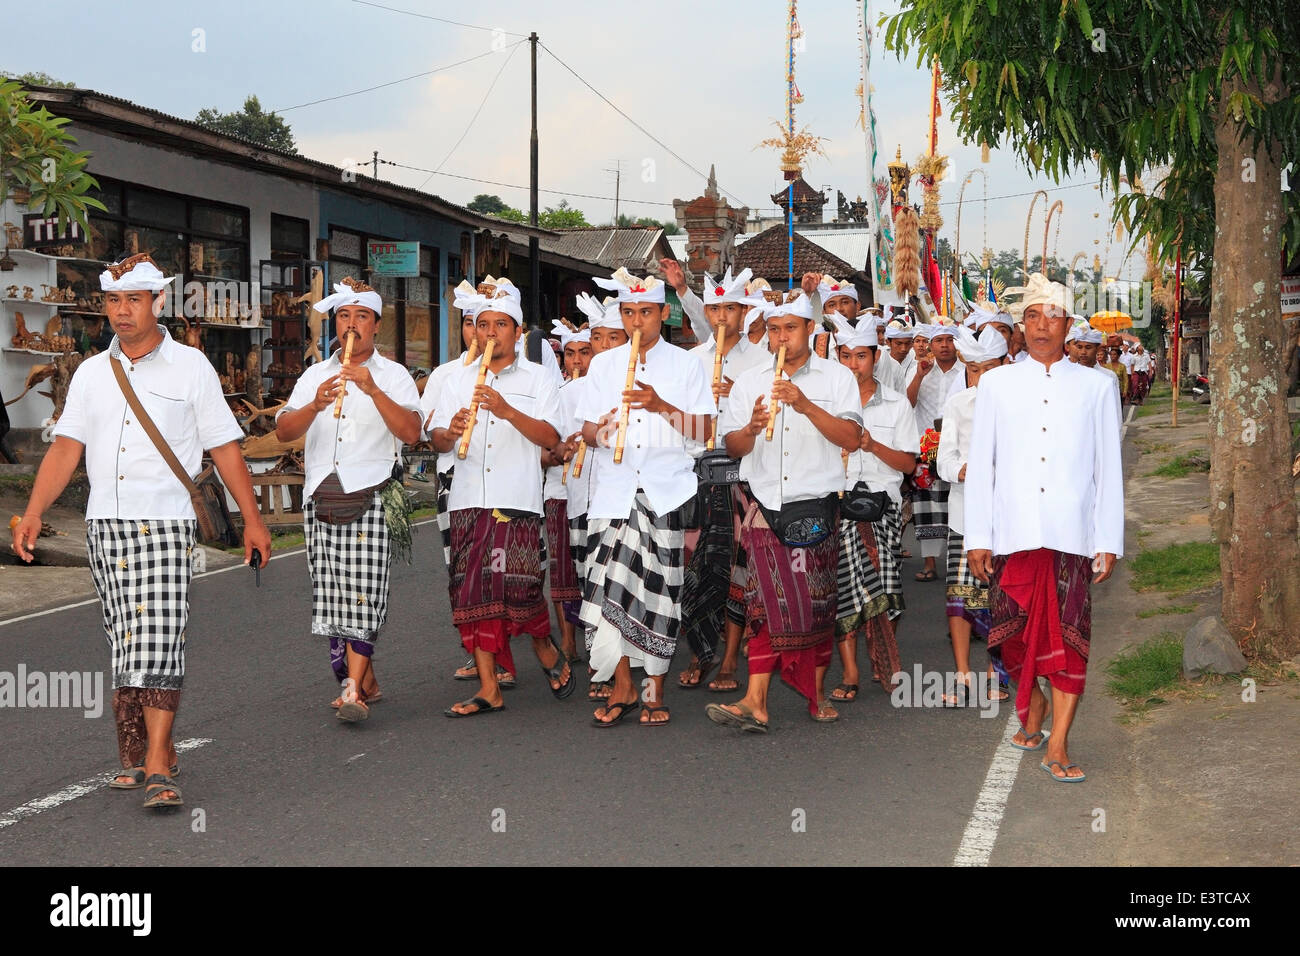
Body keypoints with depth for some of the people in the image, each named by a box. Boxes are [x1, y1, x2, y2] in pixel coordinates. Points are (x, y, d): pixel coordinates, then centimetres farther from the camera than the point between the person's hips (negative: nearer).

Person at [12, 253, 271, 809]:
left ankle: (156, 767, -14)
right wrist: (33, 512, -7)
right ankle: (146, 751, 18)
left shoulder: (190, 367, 4)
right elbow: (65, 449, 6)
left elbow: (224, 448, 3)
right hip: (105, 524, 4)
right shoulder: (91, 373, 13)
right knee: (125, 643, 7)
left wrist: (252, 518, 0)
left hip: (166, 523, -4)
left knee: (157, 641, -13)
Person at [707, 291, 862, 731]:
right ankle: (755, 703, -13)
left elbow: (851, 438, -7)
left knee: (817, 602, 4)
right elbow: (732, 447, 9)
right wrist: (752, 428, -12)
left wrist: (806, 405, -18)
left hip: (816, 504, -1)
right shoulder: (749, 381, 13)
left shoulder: (837, 377, 5)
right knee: (768, 600, -8)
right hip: (765, 503, 1)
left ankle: (817, 694, 19)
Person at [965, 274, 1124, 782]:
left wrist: (1109, 541, 3)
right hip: (1013, 532, 1)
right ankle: (1033, 714, 29)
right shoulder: (996, 383, 11)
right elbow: (980, 464, 8)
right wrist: (977, 538, 3)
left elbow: (1109, 469, 8)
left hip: (1072, 532, -1)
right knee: (1017, 635, 5)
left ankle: (1058, 744, -3)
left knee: (1071, 638, -7)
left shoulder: (1094, 387, 11)